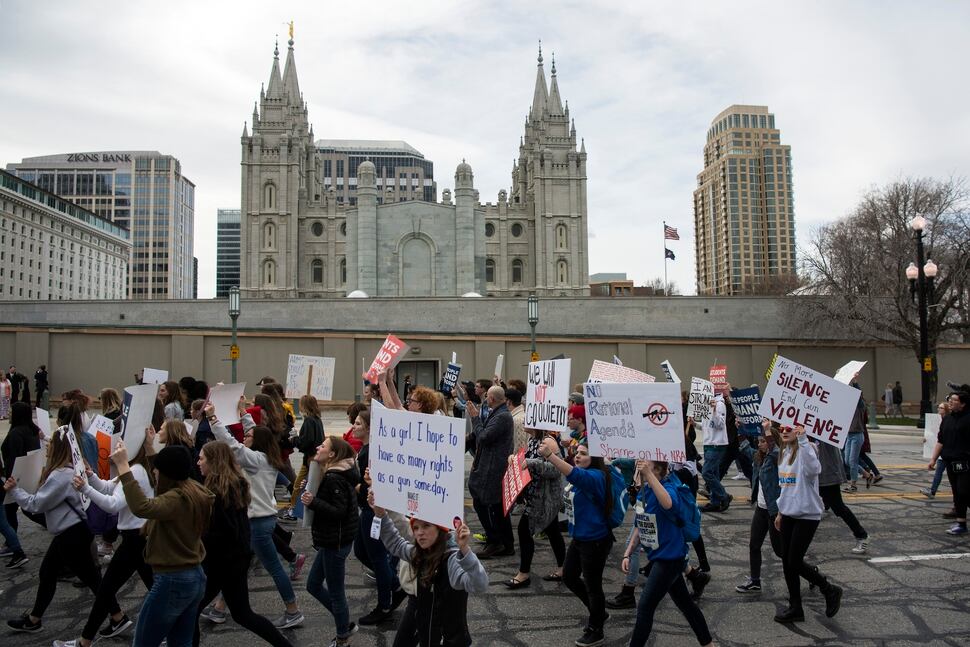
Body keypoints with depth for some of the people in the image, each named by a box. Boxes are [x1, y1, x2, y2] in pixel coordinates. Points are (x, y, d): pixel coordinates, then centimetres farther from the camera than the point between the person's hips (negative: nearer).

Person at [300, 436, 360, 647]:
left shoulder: (334, 479, -22)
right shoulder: (331, 475, 9)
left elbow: (339, 511, -26)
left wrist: (313, 502, -31)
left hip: (336, 543, -10)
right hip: (331, 540, 10)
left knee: (335, 591, 5)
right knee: (314, 585, 19)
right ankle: (346, 624, 29)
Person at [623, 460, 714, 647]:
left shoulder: (669, 487, -22)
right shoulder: (643, 491, 2)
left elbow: (668, 504, -49)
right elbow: (639, 527, 12)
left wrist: (648, 474, -51)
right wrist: (627, 554, 7)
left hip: (669, 557, -9)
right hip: (657, 556, 9)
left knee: (645, 607, -7)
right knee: (684, 602, 21)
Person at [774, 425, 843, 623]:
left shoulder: (805, 450, -16)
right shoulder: (785, 453, 10)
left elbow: (814, 469, -40)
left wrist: (803, 440, -44)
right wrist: (780, 512, 23)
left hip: (807, 515, -8)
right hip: (788, 515, 8)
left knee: (795, 562, -3)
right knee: (787, 562, 9)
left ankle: (831, 591, 20)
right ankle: (795, 608, 22)